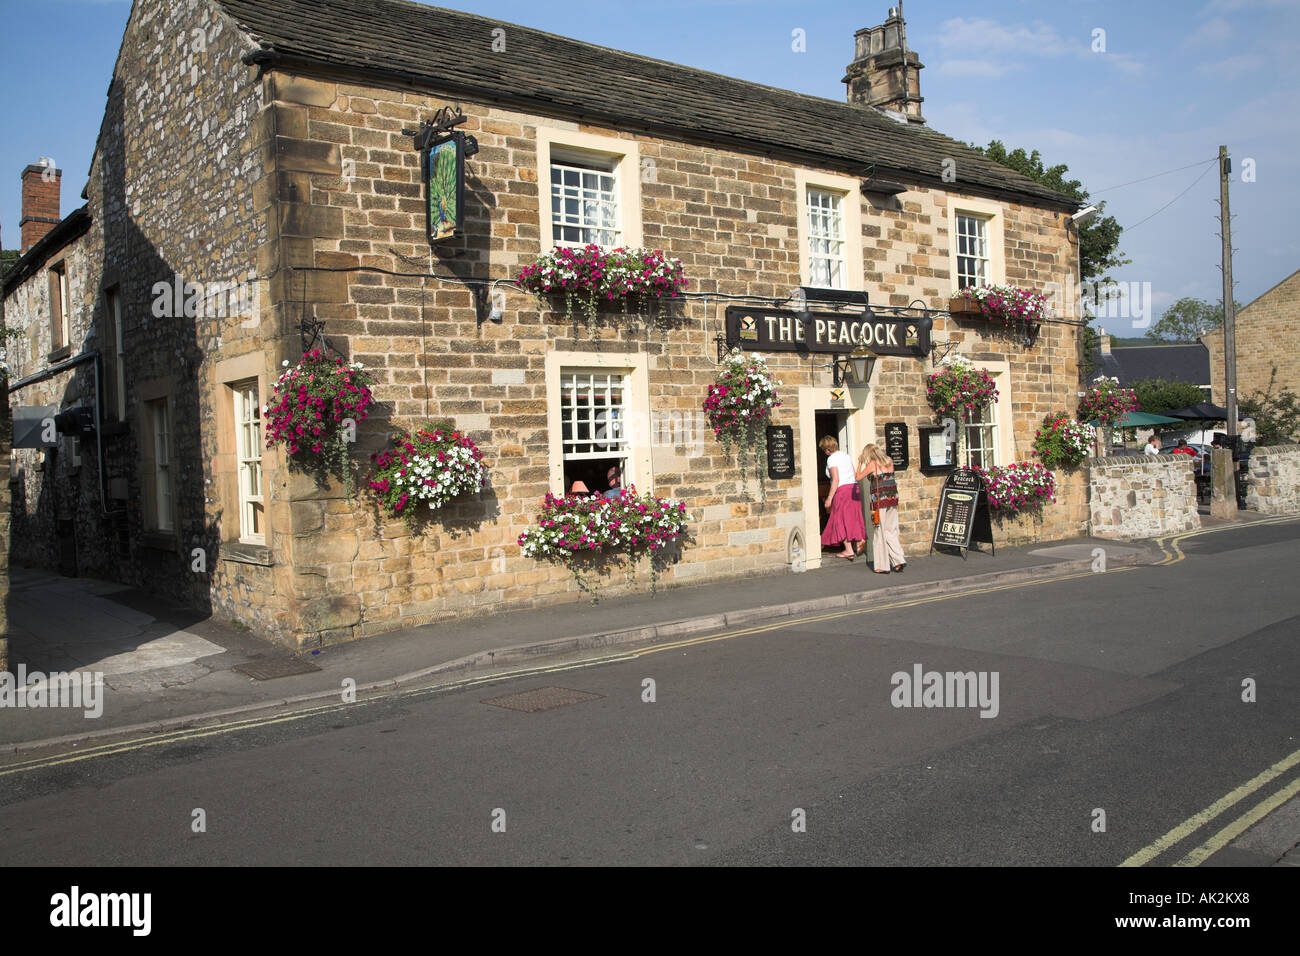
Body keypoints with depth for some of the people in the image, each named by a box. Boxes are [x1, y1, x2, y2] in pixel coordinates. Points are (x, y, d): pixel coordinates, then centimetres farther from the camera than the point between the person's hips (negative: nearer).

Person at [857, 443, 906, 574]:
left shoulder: (872, 464, -6)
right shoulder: (889, 462, 10)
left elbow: (858, 477, 2)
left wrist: (860, 463, 13)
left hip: (879, 500, -6)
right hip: (892, 499, 6)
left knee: (880, 532, 1)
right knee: (891, 531, 12)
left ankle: (883, 565, 3)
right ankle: (898, 560, 4)